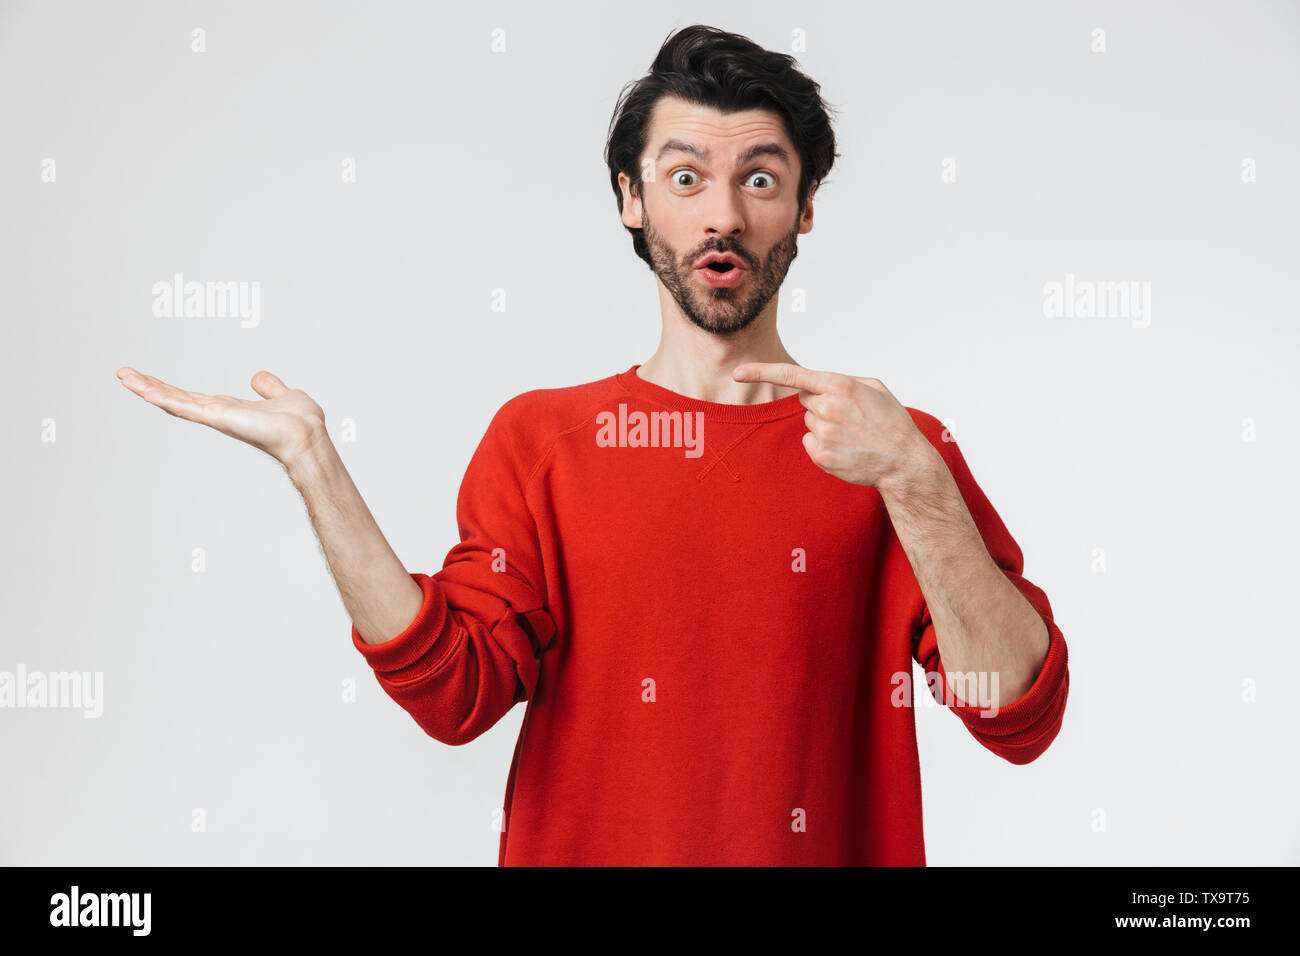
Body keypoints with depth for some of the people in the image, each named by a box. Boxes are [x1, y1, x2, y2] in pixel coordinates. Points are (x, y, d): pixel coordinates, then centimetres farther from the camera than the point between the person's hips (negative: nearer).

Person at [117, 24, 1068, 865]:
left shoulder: (903, 449, -4)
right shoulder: (539, 439, -1)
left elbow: (1023, 719, -14)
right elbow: (456, 694, -12)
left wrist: (911, 481, -26)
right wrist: (311, 457, -17)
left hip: (834, 843, 0)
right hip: (578, 842, 1)